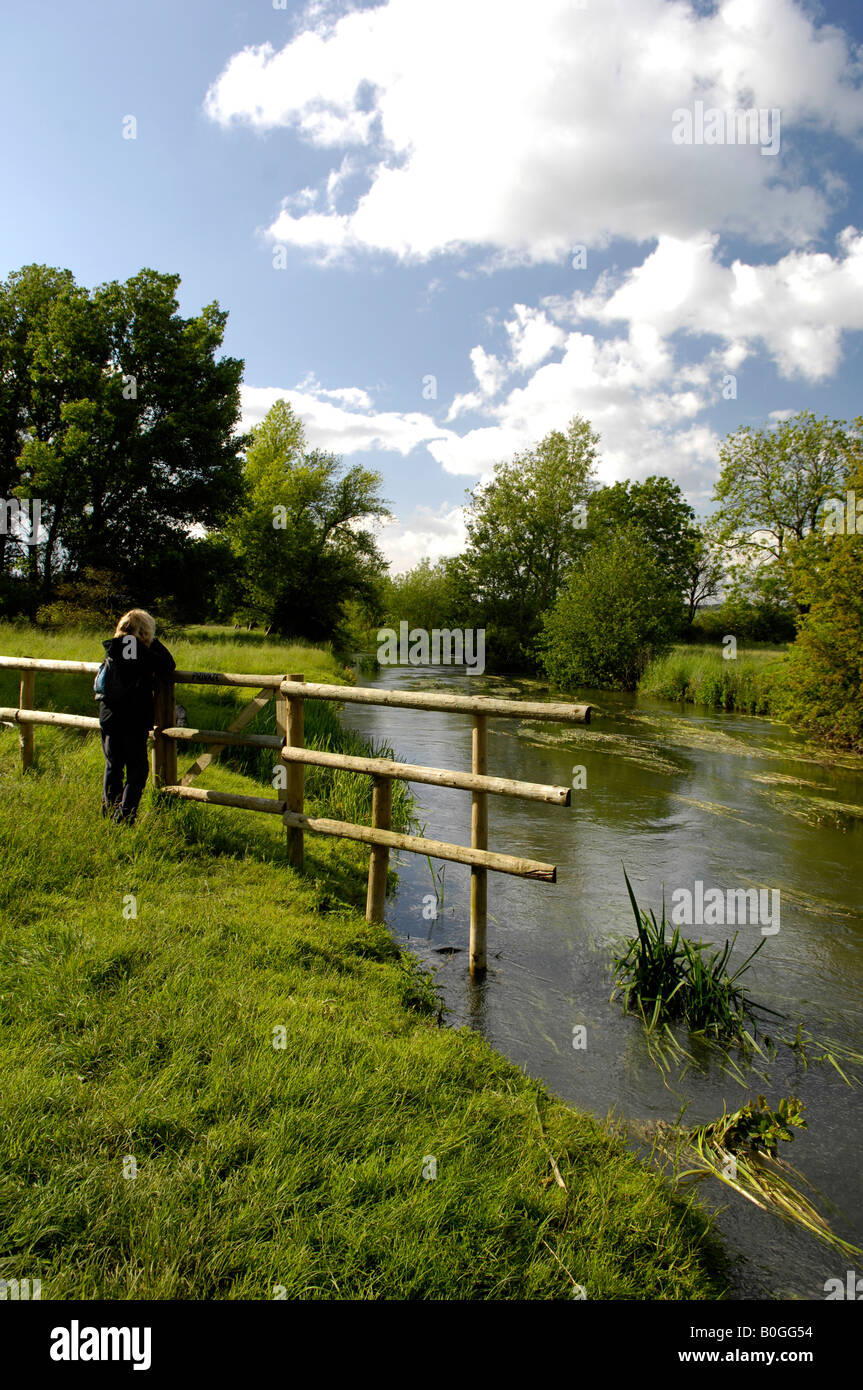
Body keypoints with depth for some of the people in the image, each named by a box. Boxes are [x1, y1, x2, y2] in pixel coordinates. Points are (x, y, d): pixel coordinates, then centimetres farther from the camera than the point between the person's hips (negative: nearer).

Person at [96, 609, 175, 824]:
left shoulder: (111, 650, 7)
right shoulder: (141, 653, -14)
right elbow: (169, 665, -10)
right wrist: (154, 642, 0)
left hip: (108, 717, 7)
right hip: (134, 720, -6)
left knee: (113, 766, 18)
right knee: (137, 770, 3)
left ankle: (109, 813, 28)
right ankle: (124, 817, -3)